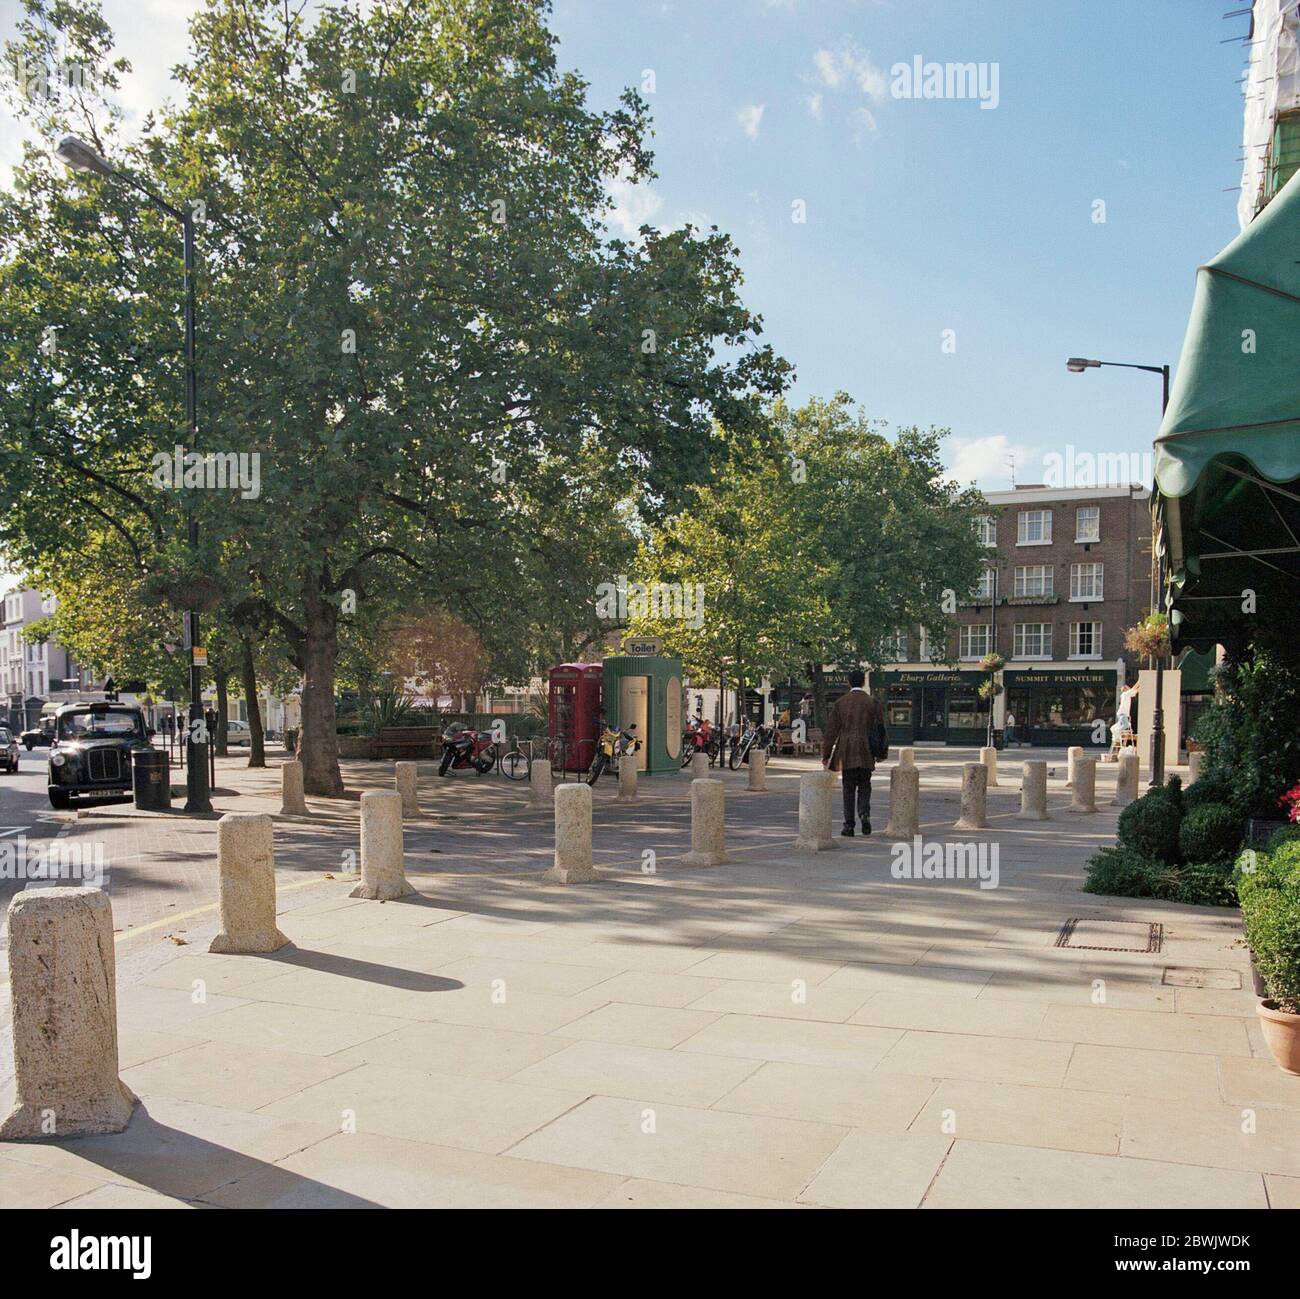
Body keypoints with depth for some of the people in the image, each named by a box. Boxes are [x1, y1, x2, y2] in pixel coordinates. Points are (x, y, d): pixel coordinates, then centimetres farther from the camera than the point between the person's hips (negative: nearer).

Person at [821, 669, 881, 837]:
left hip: (846, 753, 0)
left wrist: (826, 754, 4)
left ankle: (849, 825, 4)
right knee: (864, 786, 14)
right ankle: (864, 813, -10)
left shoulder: (840, 702, 0)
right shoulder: (873, 703, 1)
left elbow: (831, 730, 0)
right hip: (866, 753, 0)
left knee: (849, 788, 7)